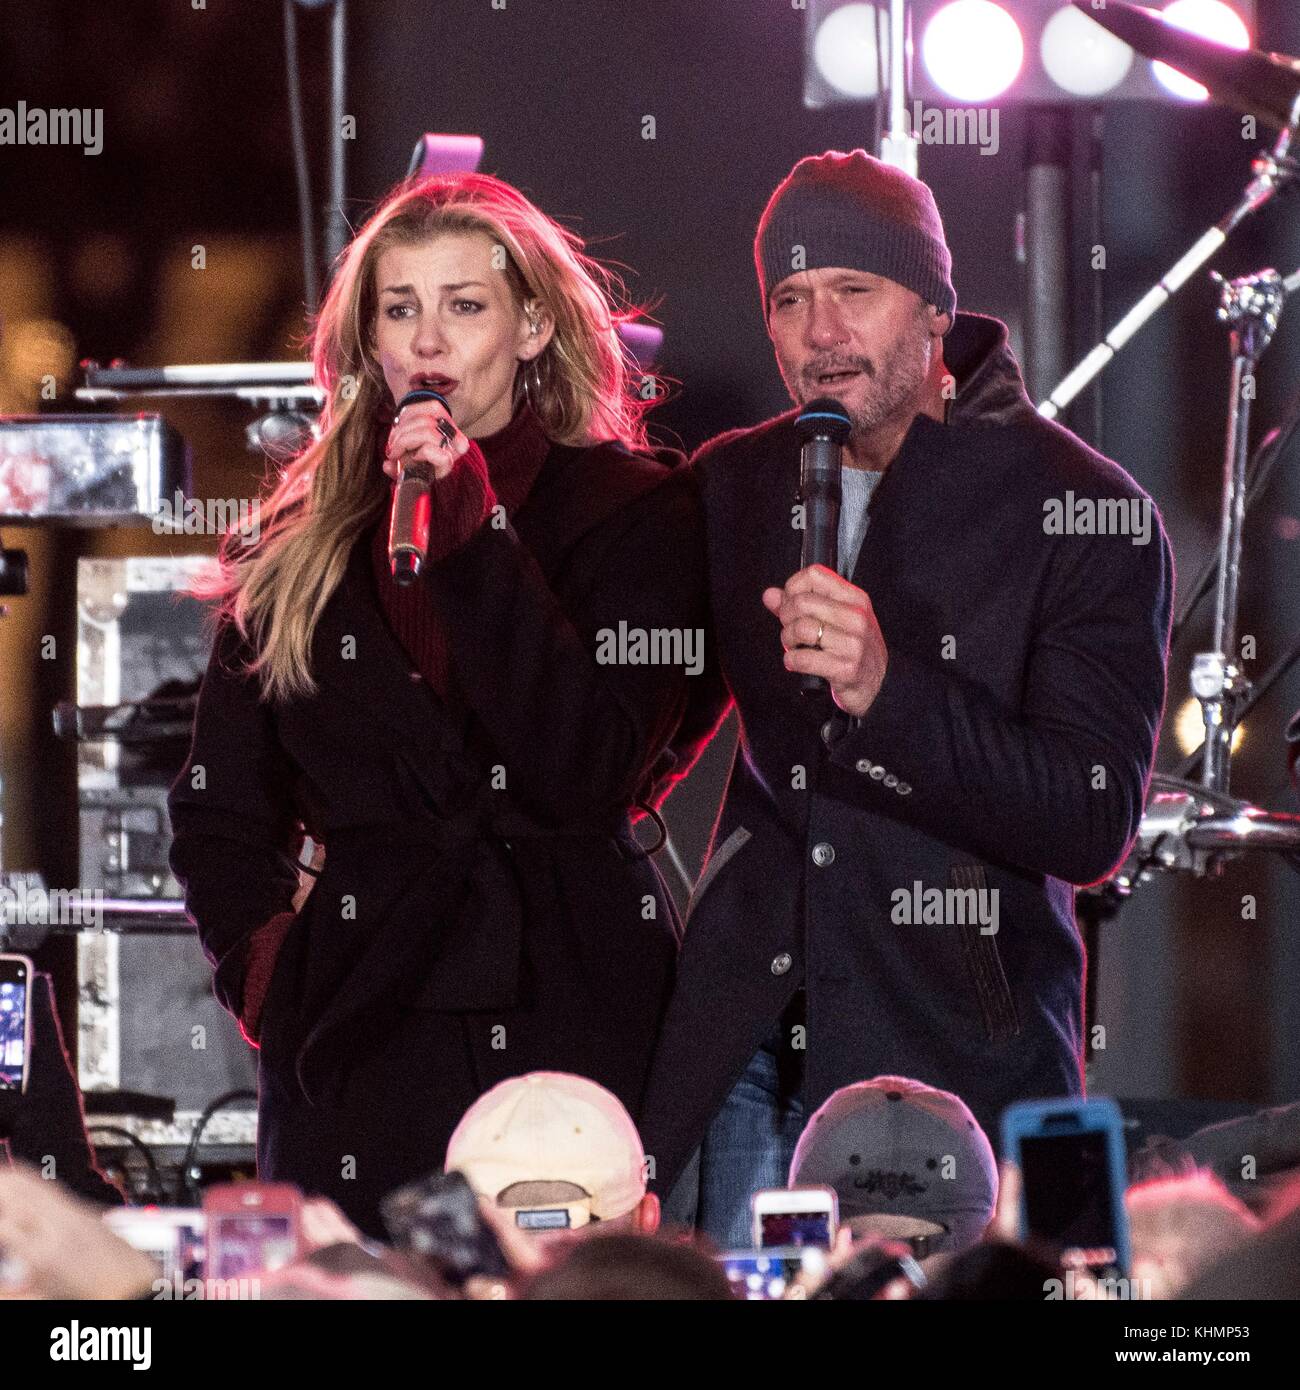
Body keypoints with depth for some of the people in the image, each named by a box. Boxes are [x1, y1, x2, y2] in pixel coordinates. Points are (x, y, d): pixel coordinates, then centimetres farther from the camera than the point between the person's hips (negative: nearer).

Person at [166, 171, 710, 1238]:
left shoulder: (637, 512, 3)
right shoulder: (305, 543, 13)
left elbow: (589, 773, -11)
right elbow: (221, 808, 19)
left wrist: (470, 538, -11)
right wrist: (261, 965, 2)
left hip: (573, 1018, -3)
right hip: (359, 1040, 3)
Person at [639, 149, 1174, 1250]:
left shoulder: (1084, 509, -6)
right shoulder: (734, 484, 10)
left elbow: (1094, 824, -13)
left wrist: (888, 692, -26)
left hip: (953, 1048, -4)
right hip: (747, 1049, 4)